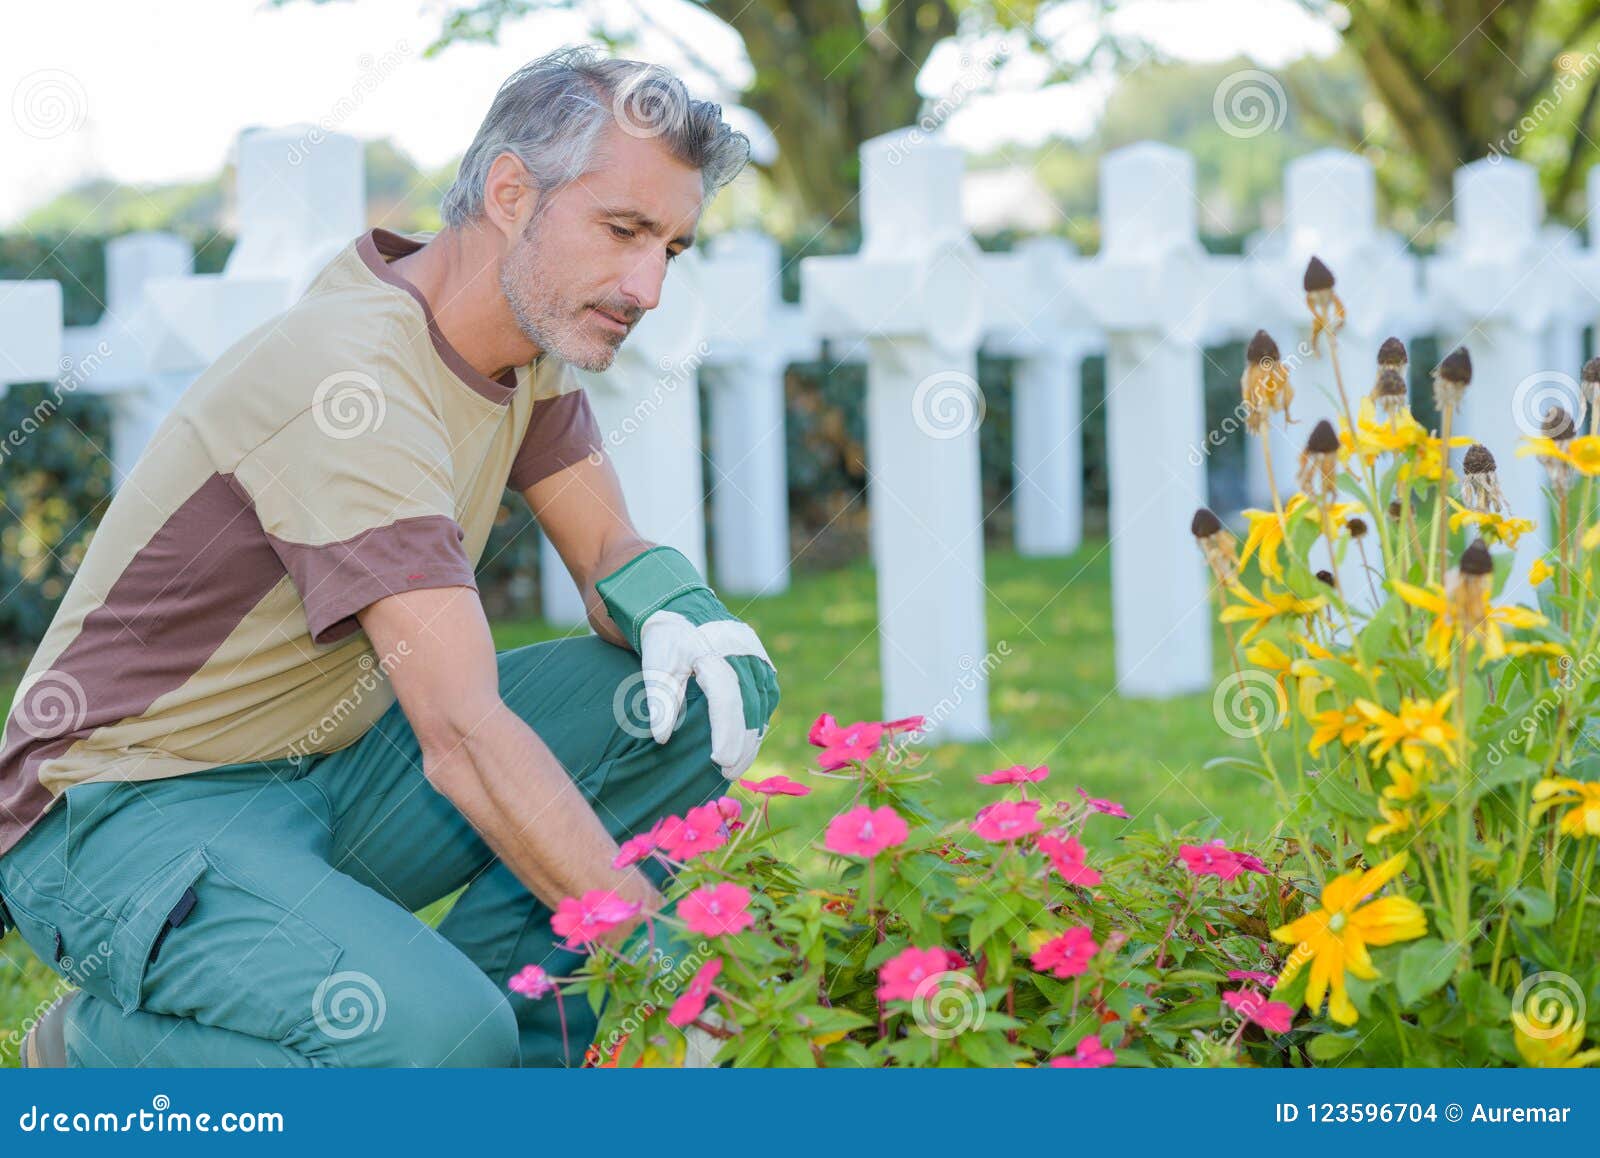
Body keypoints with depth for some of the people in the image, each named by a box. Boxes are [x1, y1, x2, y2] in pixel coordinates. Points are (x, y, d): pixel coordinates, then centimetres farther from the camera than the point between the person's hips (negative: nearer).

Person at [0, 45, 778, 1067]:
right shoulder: (350, 372, -27)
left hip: (329, 773, 9)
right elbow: (462, 736, -33)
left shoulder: (533, 331, 2)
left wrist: (674, 609, -16)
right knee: (439, 1035, -33)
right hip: (129, 813, -9)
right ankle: (101, 1052, -5)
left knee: (690, 696, -6)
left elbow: (611, 550, 10)